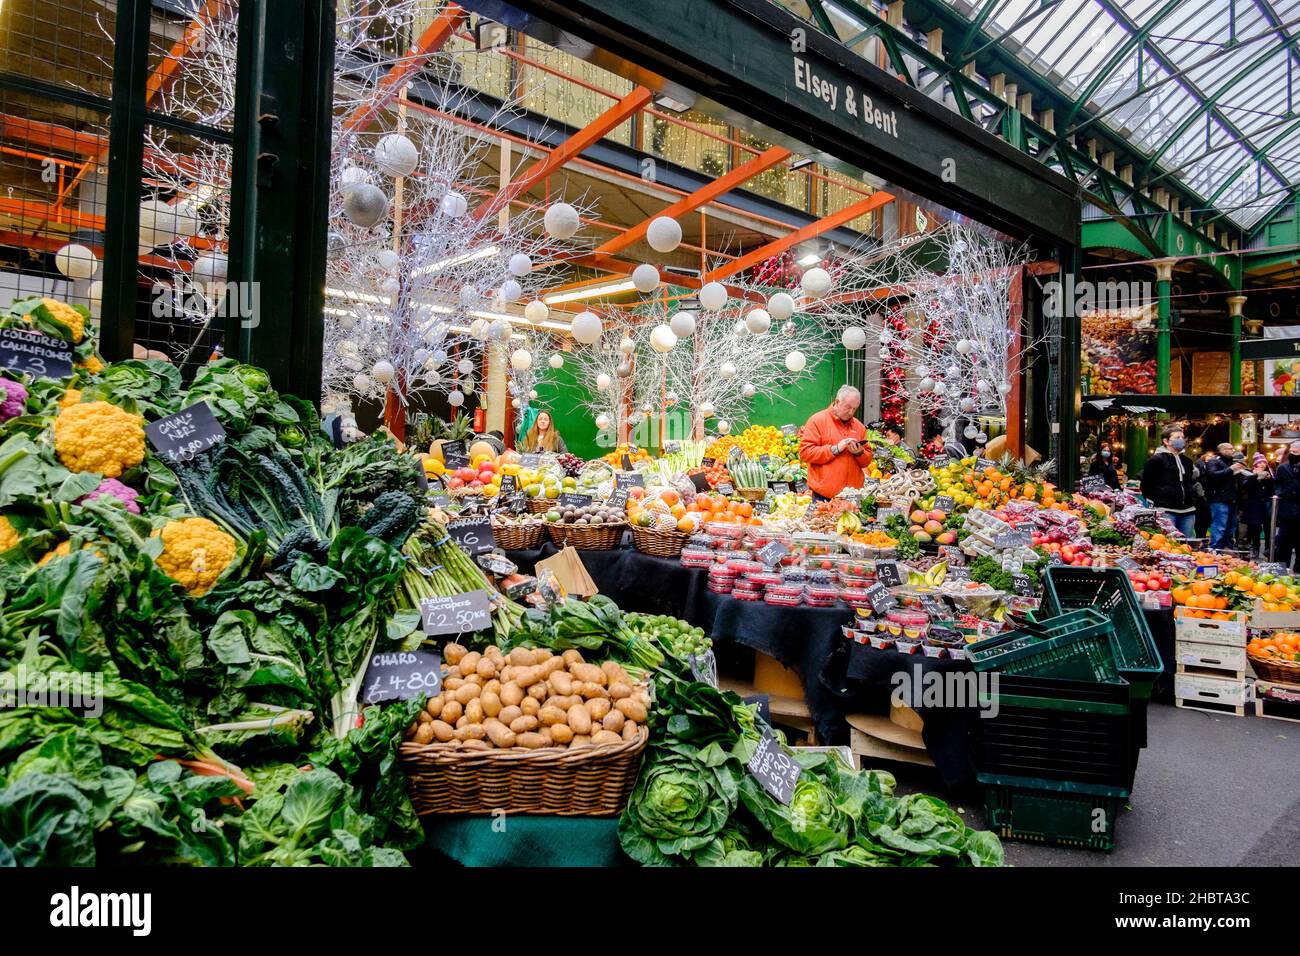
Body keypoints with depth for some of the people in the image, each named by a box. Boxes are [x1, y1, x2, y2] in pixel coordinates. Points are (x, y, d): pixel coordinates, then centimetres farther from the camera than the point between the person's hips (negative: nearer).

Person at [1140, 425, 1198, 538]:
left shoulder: (1187, 461, 18)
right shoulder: (1156, 460, -4)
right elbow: (1146, 485, -5)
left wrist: (1193, 498, 18)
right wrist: (1155, 502, -6)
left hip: (1188, 511, 7)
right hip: (1166, 511, -7)